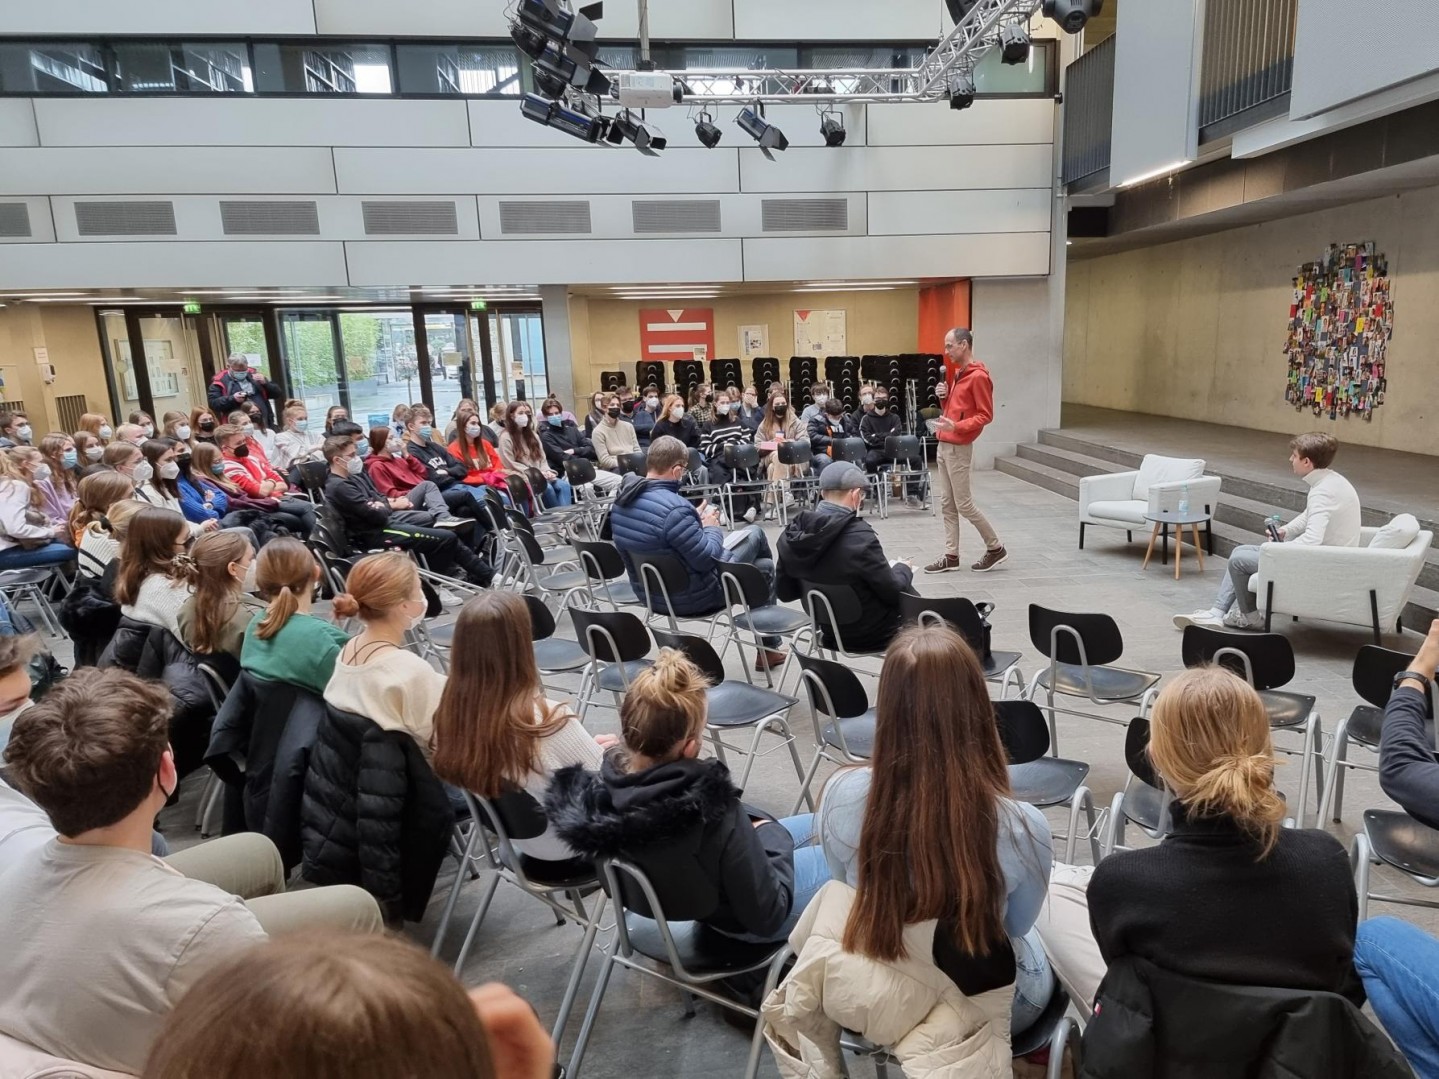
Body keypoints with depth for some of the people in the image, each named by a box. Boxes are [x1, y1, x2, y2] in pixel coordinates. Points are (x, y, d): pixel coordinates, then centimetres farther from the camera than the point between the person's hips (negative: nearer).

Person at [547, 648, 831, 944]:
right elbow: (766, 917, -25)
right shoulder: (712, 813, -40)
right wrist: (771, 833, -13)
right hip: (744, 919, -6)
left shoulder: (605, 785, -23)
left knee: (818, 824, 24)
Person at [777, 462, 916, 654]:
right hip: (873, 635, -6)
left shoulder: (792, 534, -11)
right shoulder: (859, 536, -29)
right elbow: (893, 591, -17)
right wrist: (903, 569, 5)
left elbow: (784, 592, 1)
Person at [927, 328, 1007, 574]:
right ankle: (951, 556, 12)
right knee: (947, 504, 8)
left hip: (959, 449, -9)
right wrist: (945, 395, 4)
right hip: (944, 446, 9)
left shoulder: (978, 376, -14)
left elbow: (986, 415, -15)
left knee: (964, 504, -3)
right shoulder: (958, 373, 14)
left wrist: (956, 427, -26)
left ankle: (995, 548, 12)